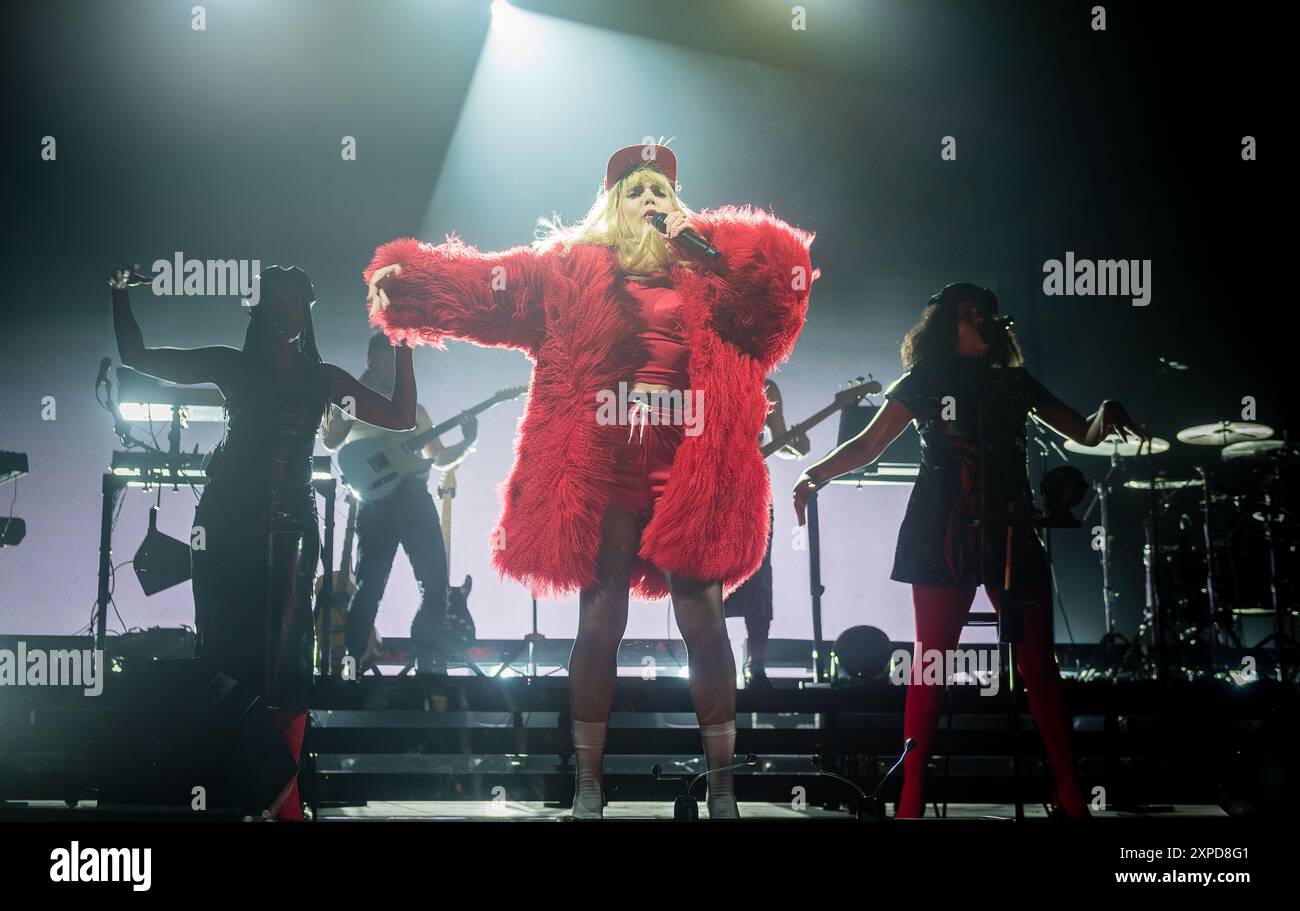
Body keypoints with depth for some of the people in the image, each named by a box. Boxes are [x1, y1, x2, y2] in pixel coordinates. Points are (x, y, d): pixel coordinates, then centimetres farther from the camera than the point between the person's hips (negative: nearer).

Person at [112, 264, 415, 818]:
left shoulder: (322, 379, 10)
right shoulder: (231, 365, 8)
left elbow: (401, 417, 6)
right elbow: (135, 356, 9)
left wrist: (403, 346, 1)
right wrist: (121, 296, 0)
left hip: (288, 529, 0)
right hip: (226, 524, 0)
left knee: (283, 659, -5)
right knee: (224, 652, -2)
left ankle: (283, 799, -4)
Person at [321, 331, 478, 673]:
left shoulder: (413, 408, 24)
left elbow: (440, 459, 22)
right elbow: (331, 441, -9)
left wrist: (467, 443, 3)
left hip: (415, 497, 5)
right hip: (377, 501, -5)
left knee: (435, 584, -1)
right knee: (371, 586, -9)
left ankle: (425, 664, 6)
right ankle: (354, 662, -2)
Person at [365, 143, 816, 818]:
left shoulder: (708, 272, 11)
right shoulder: (570, 271, 9)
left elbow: (782, 276, -3)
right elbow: (486, 286, -2)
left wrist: (704, 239, -4)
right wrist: (406, 276, -15)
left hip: (690, 472, 0)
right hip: (602, 471, 0)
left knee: (703, 622, 0)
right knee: (599, 623, 3)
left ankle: (722, 788, 10)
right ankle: (587, 787, 13)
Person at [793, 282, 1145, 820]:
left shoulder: (1014, 383, 16)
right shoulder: (925, 383, 7)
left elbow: (1085, 433, 18)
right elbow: (869, 444, 3)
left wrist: (1107, 414, -5)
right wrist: (816, 474, -13)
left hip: (1011, 536, 3)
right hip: (943, 539, -3)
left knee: (1038, 663, -1)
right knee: (931, 662, -4)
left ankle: (1070, 795, 4)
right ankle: (911, 798, -2)